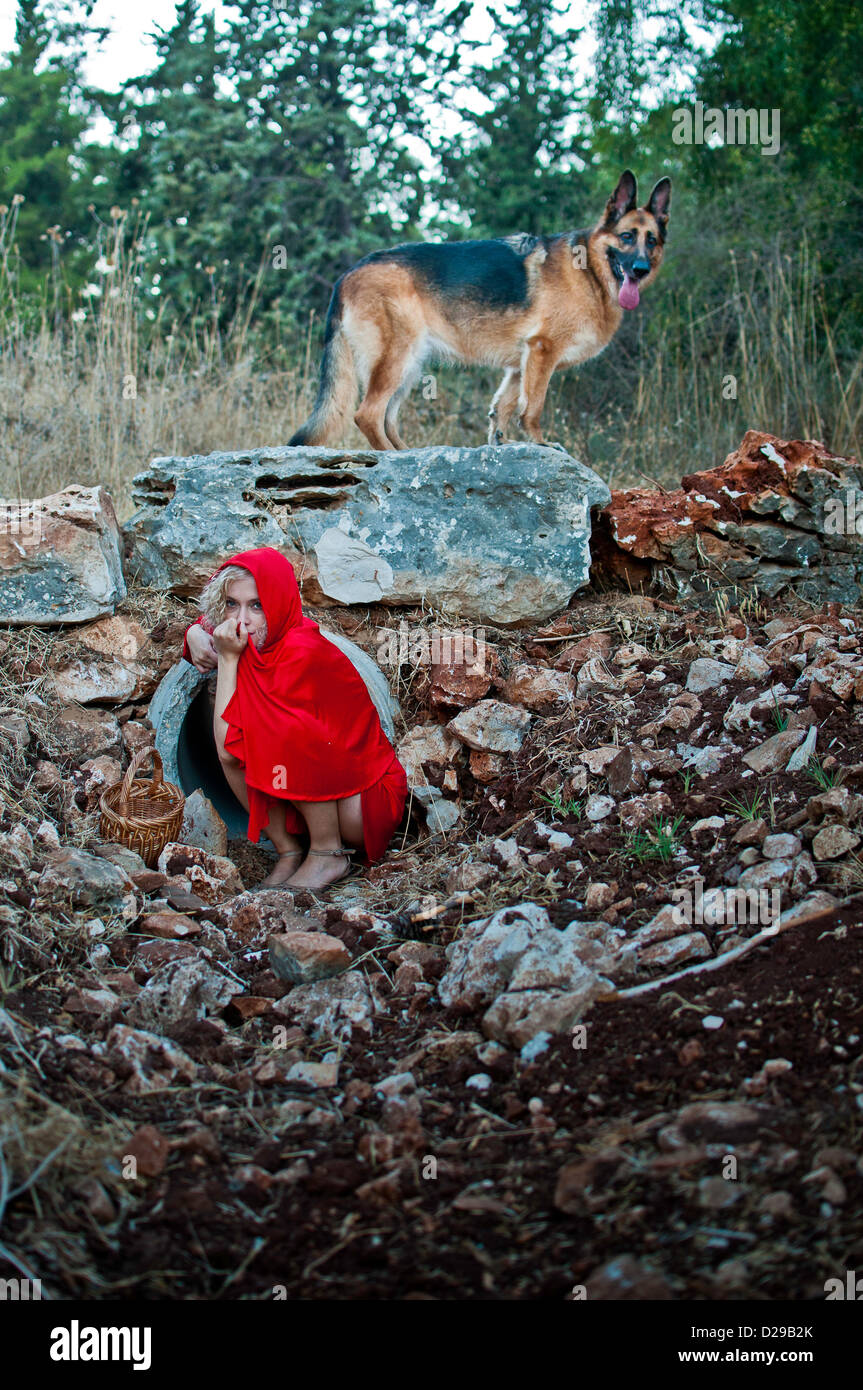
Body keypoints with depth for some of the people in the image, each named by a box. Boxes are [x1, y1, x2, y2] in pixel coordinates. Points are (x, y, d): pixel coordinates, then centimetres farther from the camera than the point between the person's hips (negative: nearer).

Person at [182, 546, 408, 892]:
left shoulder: (303, 651, -25)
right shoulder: (251, 642, -3)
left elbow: (231, 745, -28)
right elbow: (203, 624, 23)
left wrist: (228, 659, -22)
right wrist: (196, 635, -2)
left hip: (366, 803, -7)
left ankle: (328, 855, -15)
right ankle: (288, 851, -3)